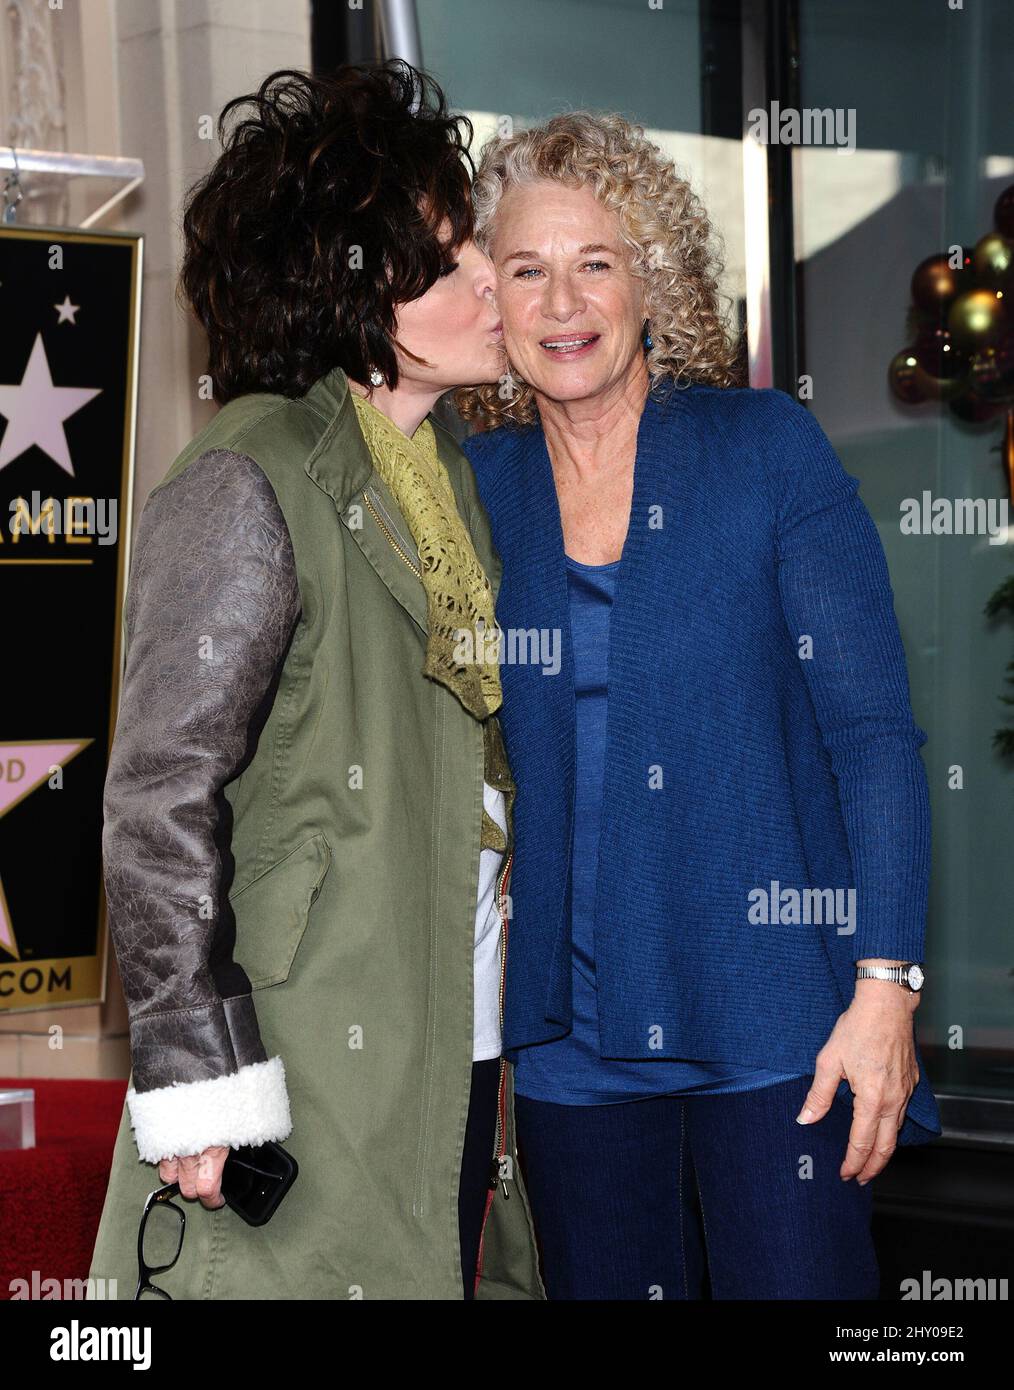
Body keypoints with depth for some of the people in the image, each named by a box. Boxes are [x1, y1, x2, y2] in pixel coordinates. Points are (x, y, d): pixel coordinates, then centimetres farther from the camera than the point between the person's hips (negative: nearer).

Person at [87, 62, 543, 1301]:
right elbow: (160, 801, -15)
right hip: (322, 1097, -8)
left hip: (470, 1077, 8)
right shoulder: (249, 489, -12)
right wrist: (201, 1094, -19)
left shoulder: (450, 477, 13)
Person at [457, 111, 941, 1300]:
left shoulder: (765, 448, -2)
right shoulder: (472, 489, 6)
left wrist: (885, 989, -13)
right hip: (571, 1034, 3)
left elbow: (873, 732, -5)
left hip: (771, 1023, -3)